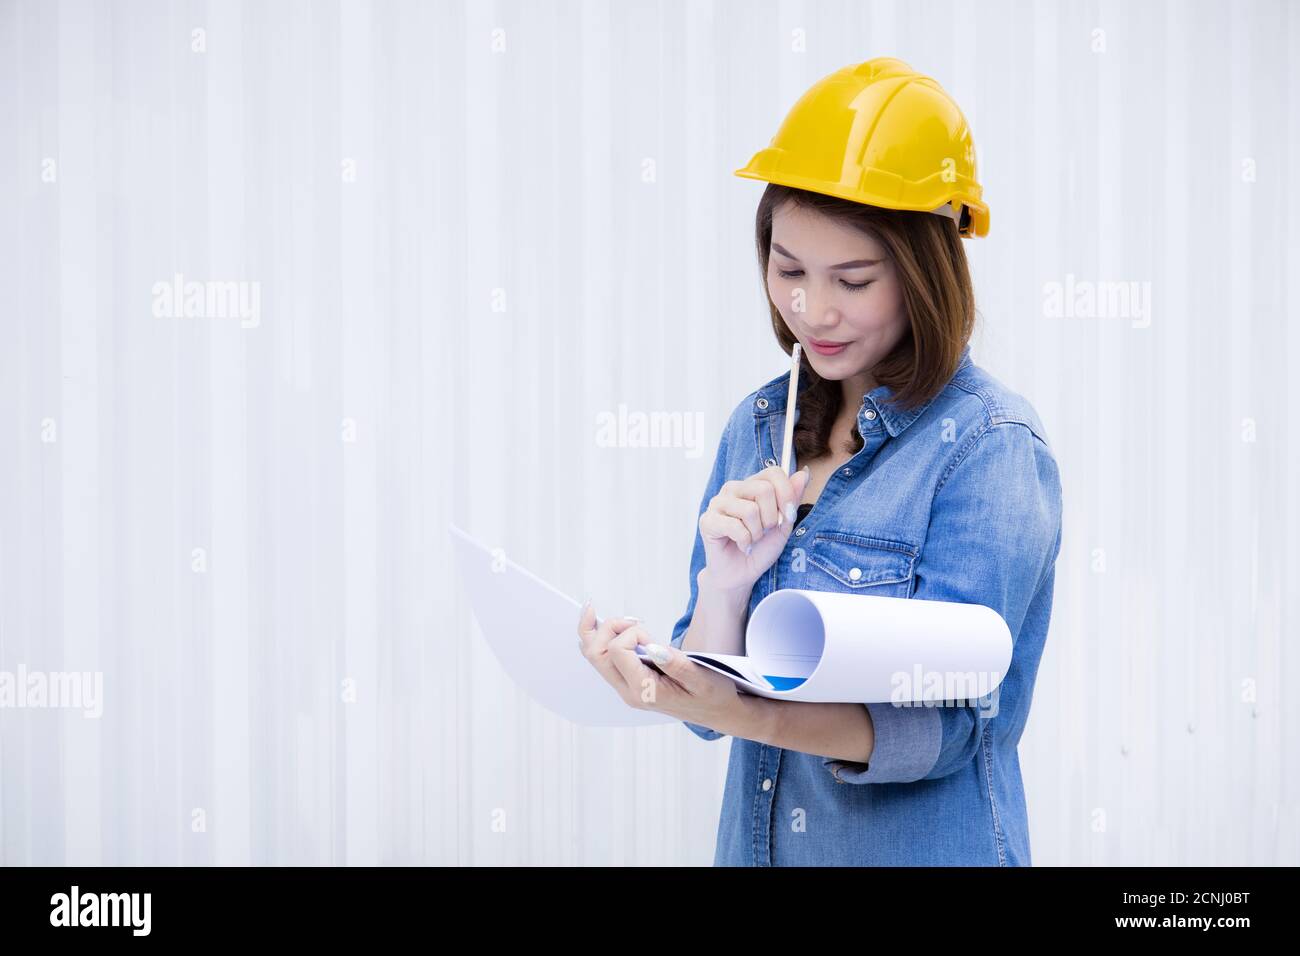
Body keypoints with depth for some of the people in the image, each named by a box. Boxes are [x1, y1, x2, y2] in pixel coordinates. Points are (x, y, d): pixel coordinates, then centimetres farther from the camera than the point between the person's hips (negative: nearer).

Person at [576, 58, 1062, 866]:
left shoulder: (992, 447, -15)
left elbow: (942, 724, -21)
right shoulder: (759, 426, 1)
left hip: (922, 847, -5)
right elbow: (712, 701, 1)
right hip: (756, 840, 5)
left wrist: (745, 715, -36)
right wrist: (725, 584, -19)